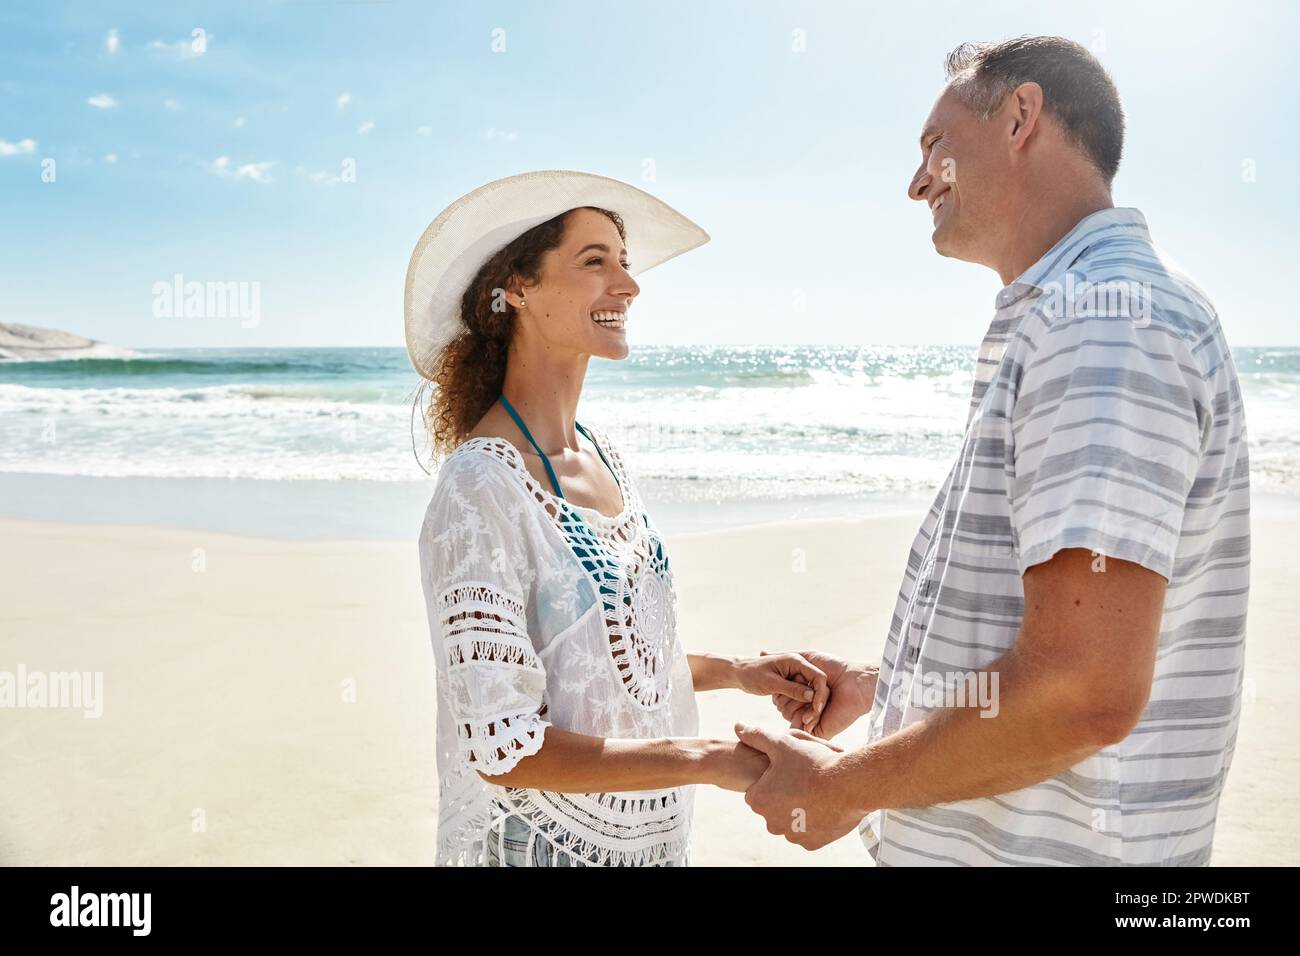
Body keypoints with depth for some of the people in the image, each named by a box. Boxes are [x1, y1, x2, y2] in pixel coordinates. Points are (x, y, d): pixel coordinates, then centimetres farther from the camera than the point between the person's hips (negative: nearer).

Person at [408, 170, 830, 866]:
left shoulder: (600, 453, 1)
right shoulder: (479, 491, -23)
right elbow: (503, 748, -24)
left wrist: (734, 671, -1)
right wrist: (709, 760, -24)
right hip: (539, 841, -7)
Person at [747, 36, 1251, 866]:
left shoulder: (1104, 316, -21)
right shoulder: (1062, 320, 12)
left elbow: (1084, 690, -29)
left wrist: (845, 787, -18)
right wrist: (878, 685, 18)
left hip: (1047, 844, -9)